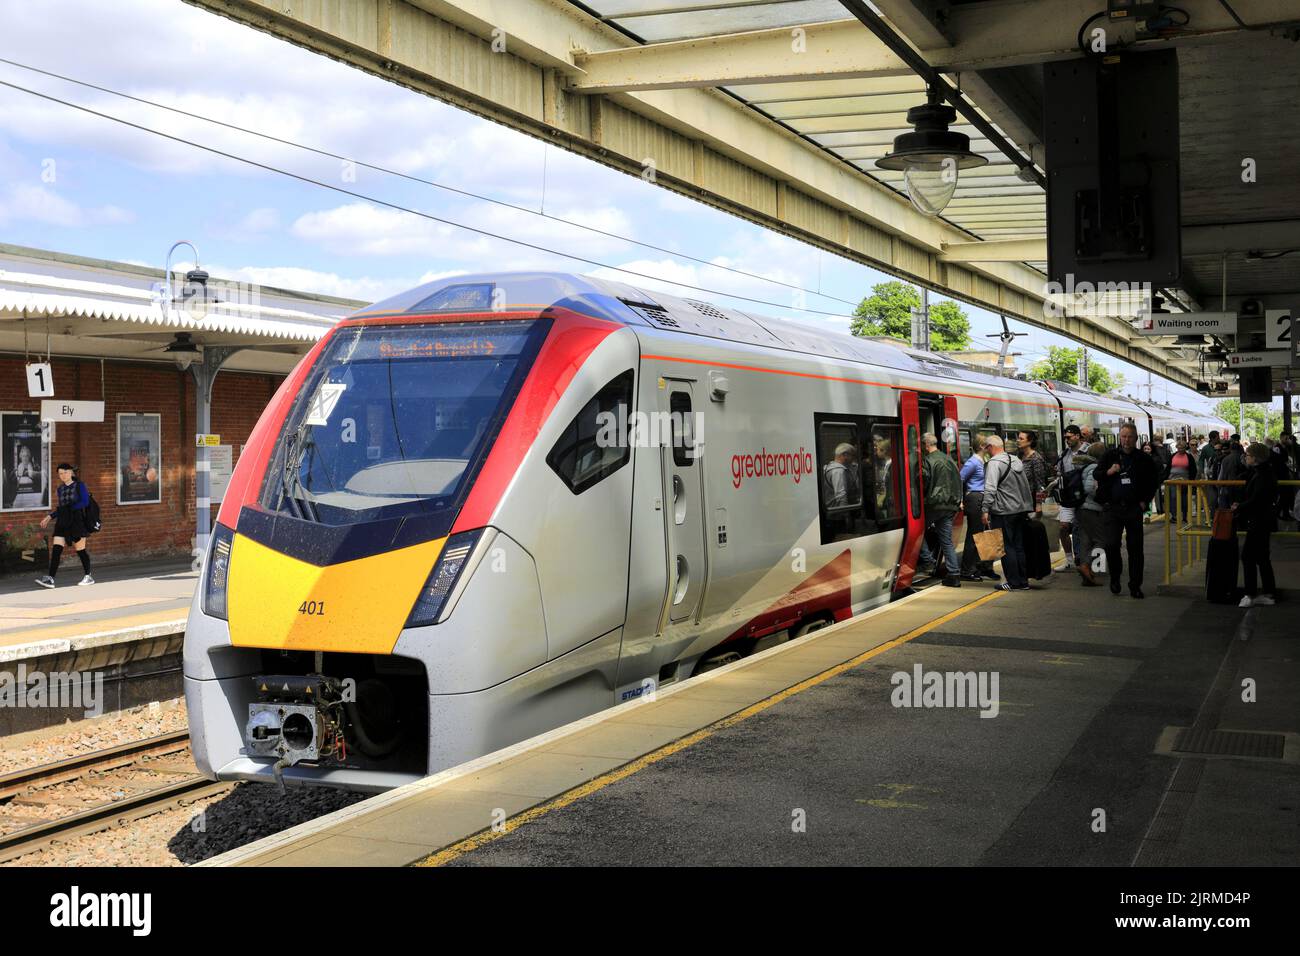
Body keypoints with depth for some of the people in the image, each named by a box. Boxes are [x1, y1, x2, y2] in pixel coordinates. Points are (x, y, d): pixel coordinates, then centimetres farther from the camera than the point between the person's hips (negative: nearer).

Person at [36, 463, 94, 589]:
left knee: (80, 550, 2)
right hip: (62, 522, 5)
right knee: (55, 550, -9)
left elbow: (85, 502, -11)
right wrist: (50, 517, 12)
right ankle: (50, 579, -15)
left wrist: (69, 508, -13)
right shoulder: (60, 489, 15)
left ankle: (89, 577, 16)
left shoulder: (79, 486, -1)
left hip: (76, 522, -5)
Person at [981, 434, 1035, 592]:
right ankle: (1023, 581, 14)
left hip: (1003, 512, -8)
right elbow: (1026, 486, 19)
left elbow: (990, 489, -21)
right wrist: (1028, 507, 24)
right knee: (1019, 546, 12)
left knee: (1007, 547, -2)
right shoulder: (1017, 460, 13)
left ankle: (1013, 583, -1)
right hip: (1020, 510, 8)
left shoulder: (994, 463, -12)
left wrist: (985, 510, -19)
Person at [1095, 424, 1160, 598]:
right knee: (1111, 544, -11)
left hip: (1134, 509, 0)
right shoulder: (1110, 456, 6)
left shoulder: (1144, 459, 5)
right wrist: (1108, 472, -11)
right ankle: (1115, 577, 13)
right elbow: (1096, 474, 10)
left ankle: (1135, 585, 12)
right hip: (1112, 507, 0)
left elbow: (1153, 481, 15)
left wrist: (1145, 501, 6)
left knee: (1135, 548, 3)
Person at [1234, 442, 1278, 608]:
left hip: (1259, 523, -11)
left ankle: (1250, 594, -1)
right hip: (1262, 522, 11)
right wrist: (1241, 505, 6)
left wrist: (1238, 508, -11)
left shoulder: (1262, 476, -21)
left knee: (1248, 556, -5)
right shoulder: (1265, 473, 12)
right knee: (1262, 557, 15)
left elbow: (1255, 501, -24)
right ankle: (1269, 593, 20)